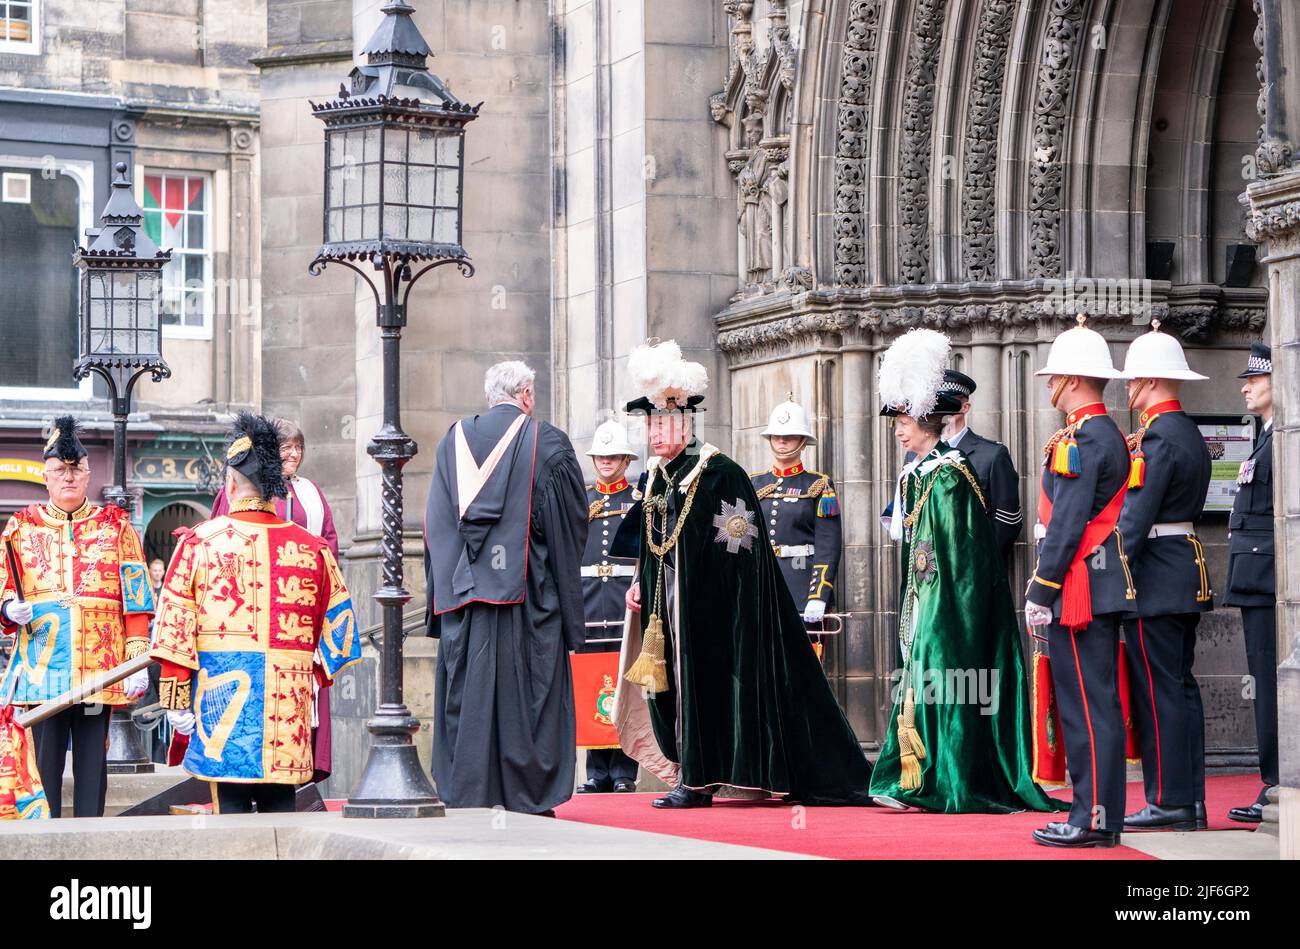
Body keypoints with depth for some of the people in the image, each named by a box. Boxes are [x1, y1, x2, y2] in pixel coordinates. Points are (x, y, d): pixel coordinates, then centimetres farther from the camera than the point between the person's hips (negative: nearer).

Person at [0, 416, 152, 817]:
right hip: (41, 663, 0)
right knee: (45, 758, -1)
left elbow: (136, 598, 5)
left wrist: (138, 660, -3)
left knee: (93, 760, 2)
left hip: (100, 664, 0)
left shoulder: (115, 525, 9)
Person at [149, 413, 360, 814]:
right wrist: (321, 682, 27)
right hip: (288, 704, 3)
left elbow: (175, 628, -2)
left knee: (230, 803, -1)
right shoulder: (313, 547, 8)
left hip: (222, 699, -2)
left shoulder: (198, 542, 0)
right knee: (280, 801, 7)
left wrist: (174, 698, 2)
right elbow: (338, 626, 14)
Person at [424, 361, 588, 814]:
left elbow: (436, 522, 9)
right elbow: (572, 522, -3)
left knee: (468, 692, 6)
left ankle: (467, 794, 7)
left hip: (464, 586, 3)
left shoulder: (453, 441, 8)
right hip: (527, 587, -3)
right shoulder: (547, 442, -3)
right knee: (528, 692, 1)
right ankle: (527, 796, 2)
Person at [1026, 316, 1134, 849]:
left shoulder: (1081, 438, -14)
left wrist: (1040, 592, -15)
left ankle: (1094, 820, -7)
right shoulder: (1109, 434, 17)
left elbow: (1068, 523, -19)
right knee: (1094, 701, 11)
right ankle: (1099, 814, 15)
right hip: (1103, 586, 10)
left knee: (1088, 704, -8)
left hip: (1080, 586, -10)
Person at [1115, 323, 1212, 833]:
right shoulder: (1190, 434, 15)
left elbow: (1136, 517, -20)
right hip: (1188, 576, 10)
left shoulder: (1157, 438, -15)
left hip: (1155, 579, -10)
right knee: (1180, 686, 11)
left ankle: (1168, 803, -4)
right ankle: (1190, 801, 13)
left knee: (1158, 690, -6)